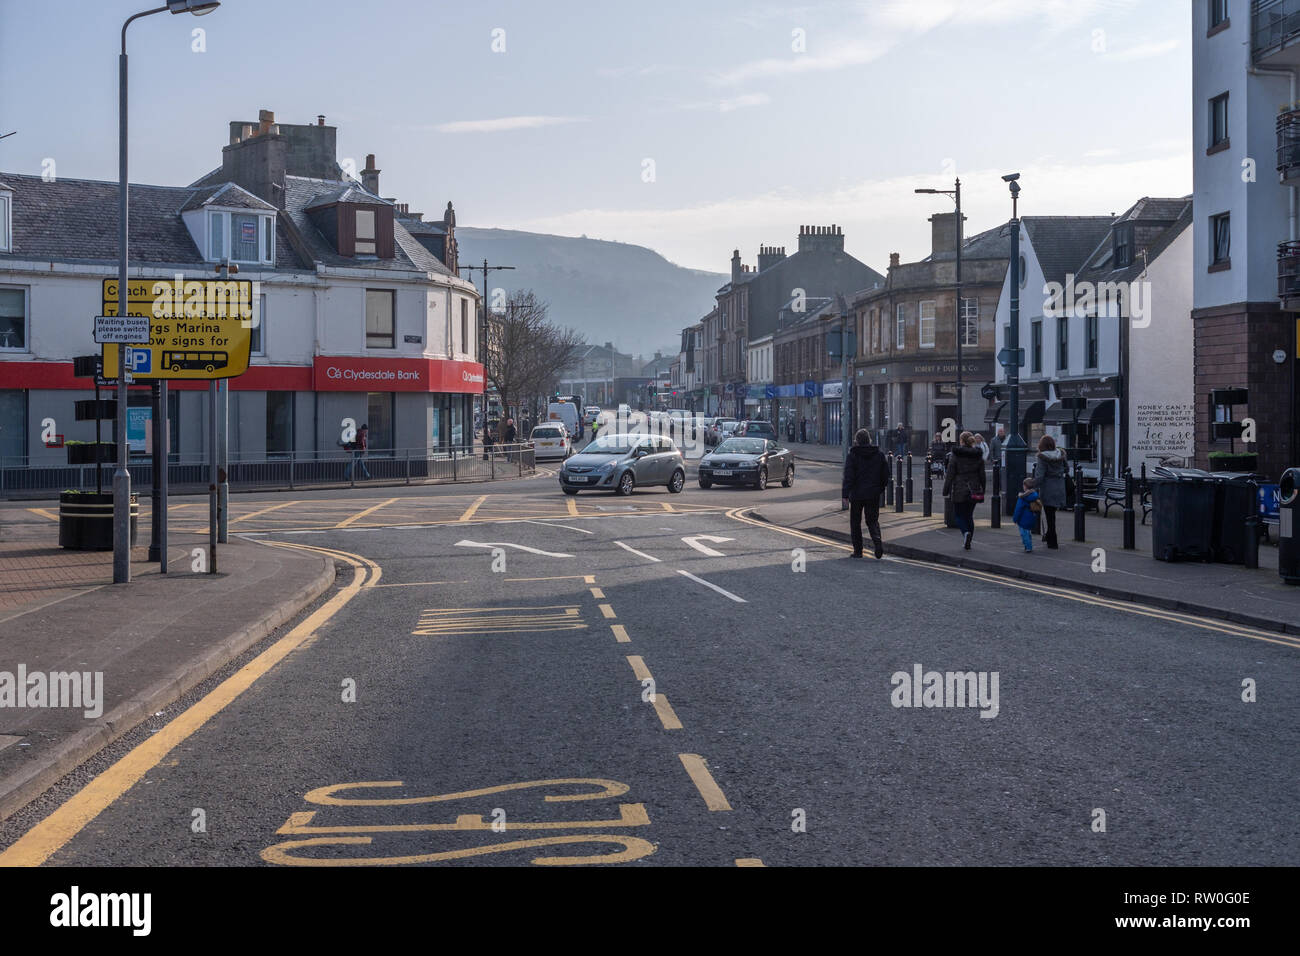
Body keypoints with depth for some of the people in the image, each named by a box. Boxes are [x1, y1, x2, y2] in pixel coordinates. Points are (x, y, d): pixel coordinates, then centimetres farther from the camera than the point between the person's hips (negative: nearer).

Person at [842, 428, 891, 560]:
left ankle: (858, 550, 12)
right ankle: (878, 544, -15)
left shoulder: (852, 455, -9)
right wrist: (880, 489, 19)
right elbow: (885, 475, 8)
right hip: (873, 495, 3)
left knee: (855, 522, 11)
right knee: (873, 521, 11)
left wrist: (845, 495, -15)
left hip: (856, 494, -3)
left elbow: (848, 477, -14)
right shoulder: (879, 455, 4)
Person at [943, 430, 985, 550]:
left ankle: (965, 532, -19)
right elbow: (982, 475, 7)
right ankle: (967, 542, 15)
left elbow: (950, 474, -9)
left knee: (958, 514, 8)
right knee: (969, 515, 15)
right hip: (974, 490, 4)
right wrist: (982, 491, 15)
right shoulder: (978, 455, 4)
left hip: (960, 490, -4)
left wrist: (946, 491, -3)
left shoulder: (955, 455, -9)